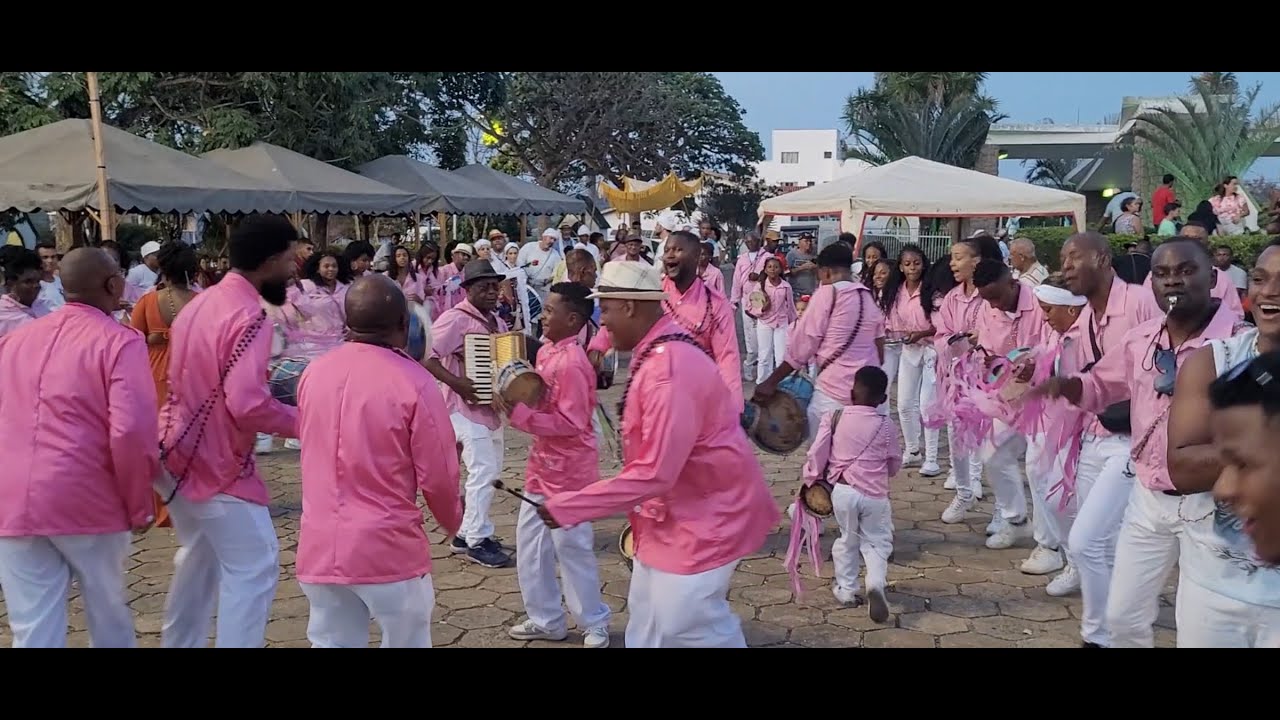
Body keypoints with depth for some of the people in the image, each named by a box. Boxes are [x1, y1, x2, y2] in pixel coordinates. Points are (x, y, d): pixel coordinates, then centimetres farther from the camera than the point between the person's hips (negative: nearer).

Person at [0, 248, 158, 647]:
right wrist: (139, 505, -7)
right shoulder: (119, 340, -8)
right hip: (85, 501, -4)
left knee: (33, 631, 9)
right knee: (108, 615, 16)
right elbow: (131, 429, -19)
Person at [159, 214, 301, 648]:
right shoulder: (249, 317, -21)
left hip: (178, 456, 10)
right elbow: (247, 405, -30)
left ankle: (179, 642, 34)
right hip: (215, 464, -10)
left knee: (199, 556, 23)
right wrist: (303, 421, -15)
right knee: (254, 566, -4)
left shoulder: (202, 303, 9)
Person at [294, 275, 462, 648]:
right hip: (390, 550, -5)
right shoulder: (414, 382, -15)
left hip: (320, 548, 5)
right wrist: (452, 520, 10)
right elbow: (437, 477, -10)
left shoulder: (314, 372, 1)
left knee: (332, 642, 15)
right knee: (407, 641, 13)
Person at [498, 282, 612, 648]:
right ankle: (546, 620, 29)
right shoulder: (547, 351, 6)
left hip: (569, 470, -9)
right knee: (530, 544, 15)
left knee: (571, 547, 4)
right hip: (543, 465, 9)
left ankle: (594, 623, 23)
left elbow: (569, 423, -24)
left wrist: (518, 413, -26)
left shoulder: (571, 362, -23)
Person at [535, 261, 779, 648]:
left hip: (704, 514, -10)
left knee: (685, 625, 1)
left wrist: (567, 507, -27)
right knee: (647, 618, 17)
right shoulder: (657, 353, 2)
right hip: (673, 511, 10)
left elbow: (654, 473, -32)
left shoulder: (669, 370, -30)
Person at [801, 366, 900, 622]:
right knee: (877, 542, 14)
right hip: (875, 493, -1)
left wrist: (810, 478, 10)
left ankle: (846, 589, 26)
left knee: (847, 539, 22)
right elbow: (895, 465, 7)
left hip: (841, 490, 1)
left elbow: (817, 453, -5)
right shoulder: (886, 426, -2)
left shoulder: (833, 417, -3)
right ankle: (875, 583, -10)